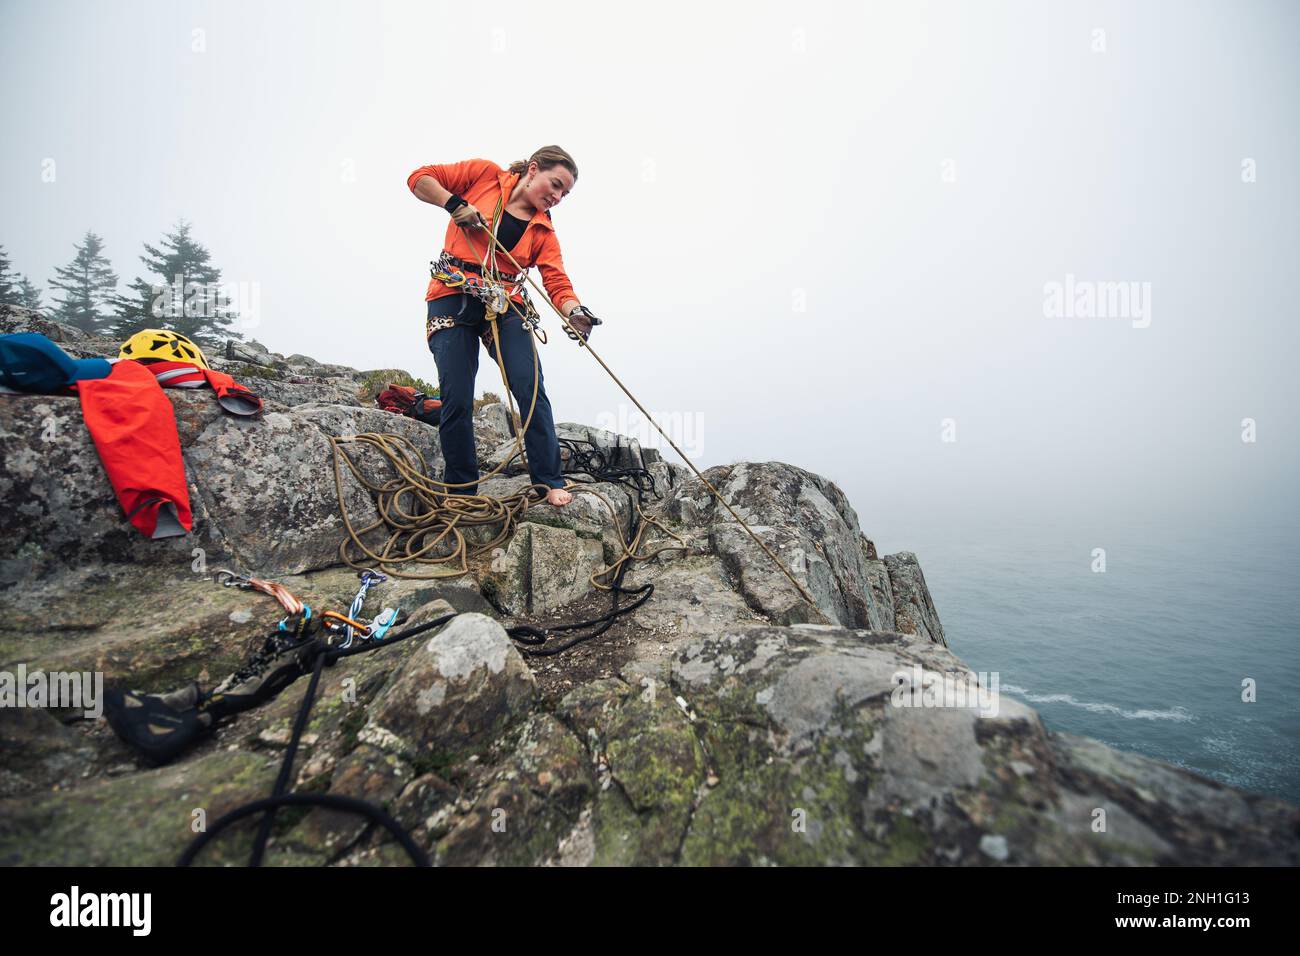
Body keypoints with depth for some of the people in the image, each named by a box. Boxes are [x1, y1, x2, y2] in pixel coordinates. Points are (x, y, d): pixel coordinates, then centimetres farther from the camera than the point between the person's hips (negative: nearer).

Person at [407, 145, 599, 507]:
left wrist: (575, 311, -24)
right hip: (452, 301, -2)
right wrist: (455, 204, -10)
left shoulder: (544, 230, 10)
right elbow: (419, 178, 7)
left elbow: (557, 282, -4)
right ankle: (461, 494, 8)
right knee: (457, 400, -5)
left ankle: (551, 483, -4)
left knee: (532, 391, -12)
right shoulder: (484, 174, 6)